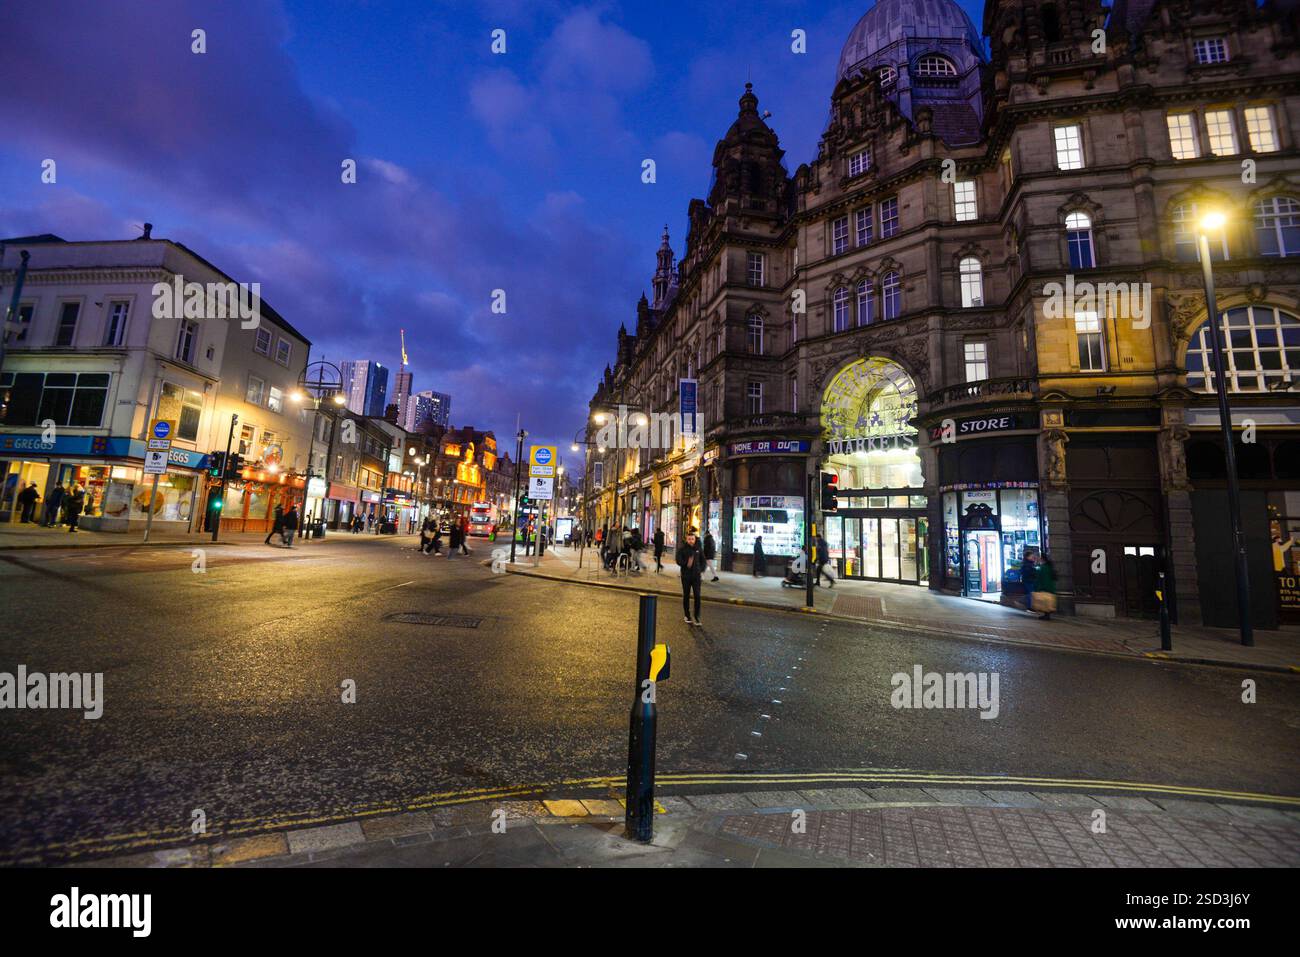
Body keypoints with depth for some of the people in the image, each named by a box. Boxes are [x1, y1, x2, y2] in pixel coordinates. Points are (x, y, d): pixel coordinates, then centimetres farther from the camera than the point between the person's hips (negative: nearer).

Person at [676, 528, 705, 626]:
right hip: (686, 575, -1)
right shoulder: (682, 548, -5)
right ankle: (687, 616, 23)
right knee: (686, 595, 10)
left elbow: (703, 560, 12)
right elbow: (678, 561, -9)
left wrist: (702, 571, 0)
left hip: (696, 575, 1)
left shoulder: (698, 548, 2)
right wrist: (686, 564, -27)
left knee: (697, 596, -6)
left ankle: (697, 617, 2)